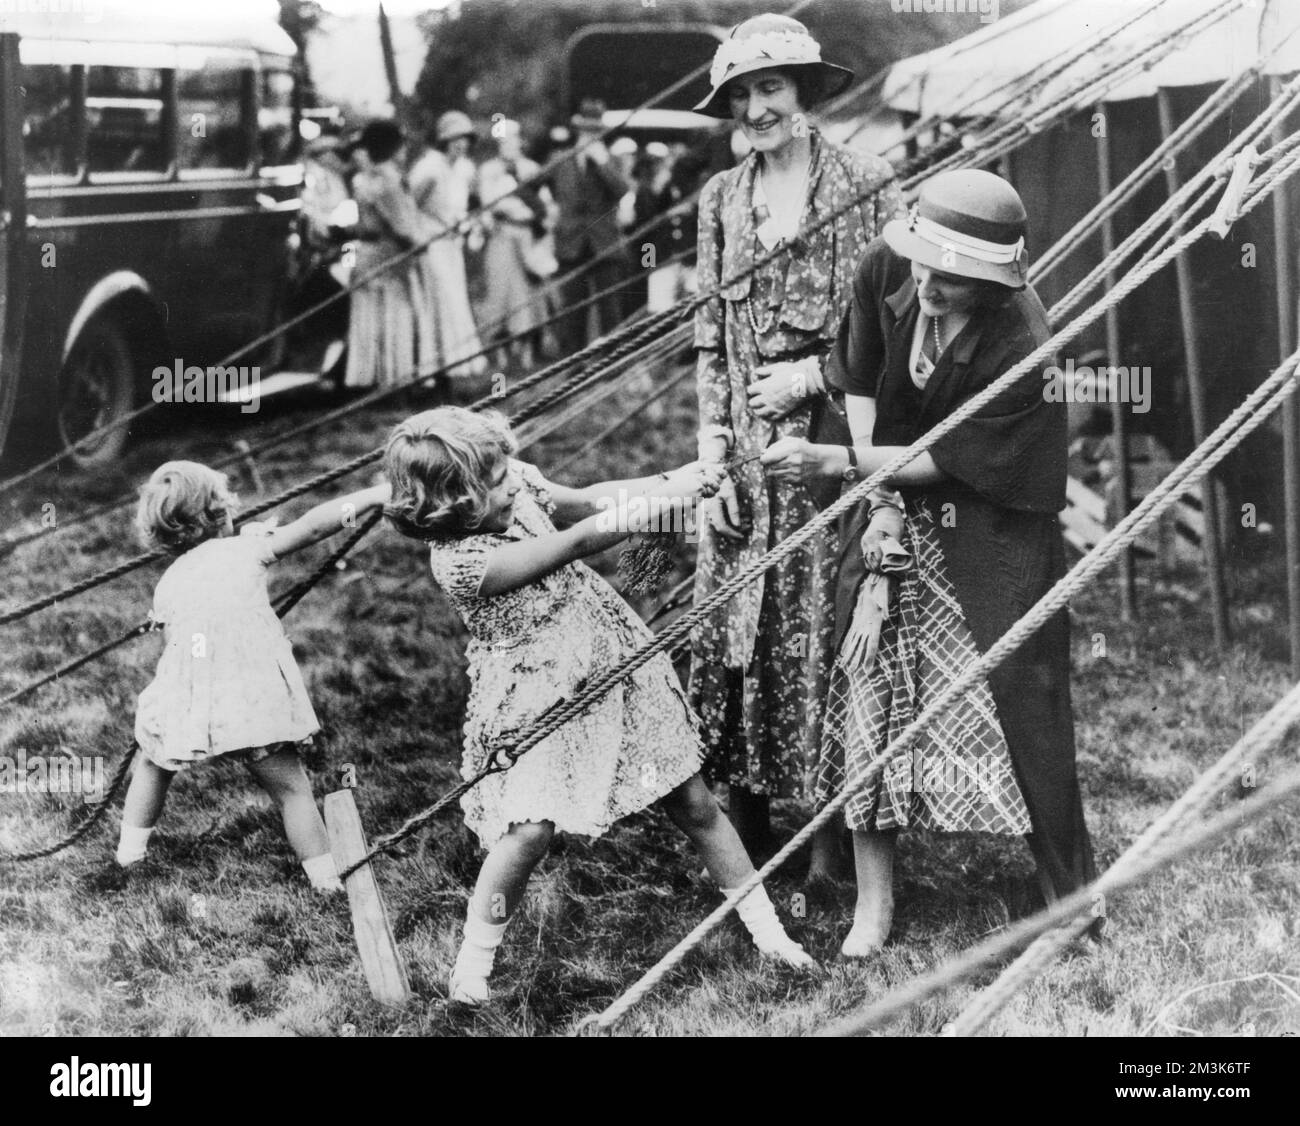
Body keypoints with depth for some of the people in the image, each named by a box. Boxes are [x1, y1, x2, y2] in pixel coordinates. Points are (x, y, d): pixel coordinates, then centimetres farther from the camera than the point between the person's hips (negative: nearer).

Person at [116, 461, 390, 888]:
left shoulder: (167, 583, 17)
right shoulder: (247, 548, 9)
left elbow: (170, 641, 16)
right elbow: (312, 525, 3)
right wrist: (375, 495, 5)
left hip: (187, 702, 2)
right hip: (255, 701, -2)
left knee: (153, 761, 29)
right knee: (289, 787, 7)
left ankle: (130, 848, 32)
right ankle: (325, 876, 6)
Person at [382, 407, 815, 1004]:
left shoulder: (514, 484, -8)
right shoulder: (459, 561, -28)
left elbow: (582, 500, 9)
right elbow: (585, 536, -27)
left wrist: (667, 481, -6)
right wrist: (673, 489, -23)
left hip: (613, 659, 6)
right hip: (538, 699, -6)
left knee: (693, 802, 8)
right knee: (530, 827, -21)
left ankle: (767, 928, 21)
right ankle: (474, 956, 1)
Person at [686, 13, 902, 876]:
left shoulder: (866, 185, -3)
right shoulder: (723, 198, 10)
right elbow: (710, 339, 10)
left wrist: (810, 374, -11)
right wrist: (714, 453, 3)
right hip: (748, 451, 4)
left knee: (827, 632, -1)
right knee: (733, 629, 4)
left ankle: (833, 831, 11)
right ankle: (746, 827, 15)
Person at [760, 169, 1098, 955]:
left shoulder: (1021, 345, -30)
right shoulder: (885, 272, -15)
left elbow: (949, 459, -21)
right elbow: (860, 383, -1)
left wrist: (832, 462, -23)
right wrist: (880, 505, -8)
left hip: (993, 531, -5)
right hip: (899, 513, 5)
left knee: (1022, 691, -3)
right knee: (869, 681, 1)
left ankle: (1072, 897, 14)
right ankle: (875, 901, 13)